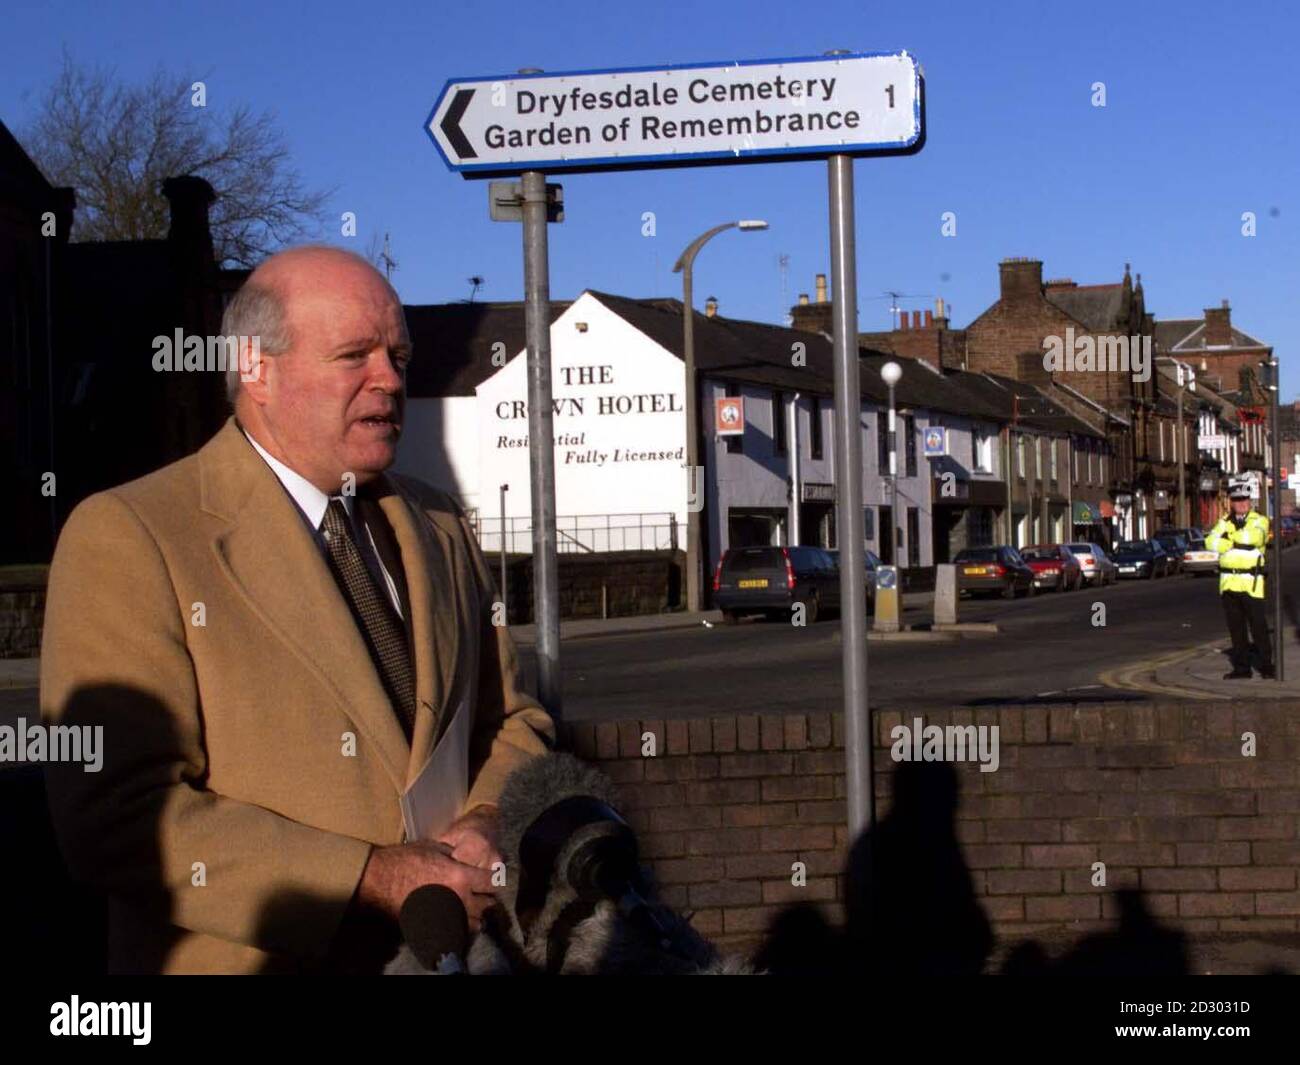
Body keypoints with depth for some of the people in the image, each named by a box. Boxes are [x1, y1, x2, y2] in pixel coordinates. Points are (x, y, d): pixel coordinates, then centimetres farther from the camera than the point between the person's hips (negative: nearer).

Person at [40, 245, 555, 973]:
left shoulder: (439, 528, 7)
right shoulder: (130, 537, -13)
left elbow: (511, 719, 13)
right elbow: (117, 816, -20)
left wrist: (487, 825, -9)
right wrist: (373, 881, -23)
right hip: (251, 961, -5)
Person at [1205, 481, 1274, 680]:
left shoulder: (1259, 521, 2)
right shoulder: (1224, 521, 15)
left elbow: (1253, 536, -21)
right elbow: (1211, 542, -2)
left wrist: (1230, 535, -9)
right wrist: (1234, 541, -16)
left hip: (1251, 582, -5)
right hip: (1228, 581, 5)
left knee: (1258, 626, -5)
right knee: (1236, 628, 8)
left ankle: (1267, 665, 3)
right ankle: (1241, 667, 14)